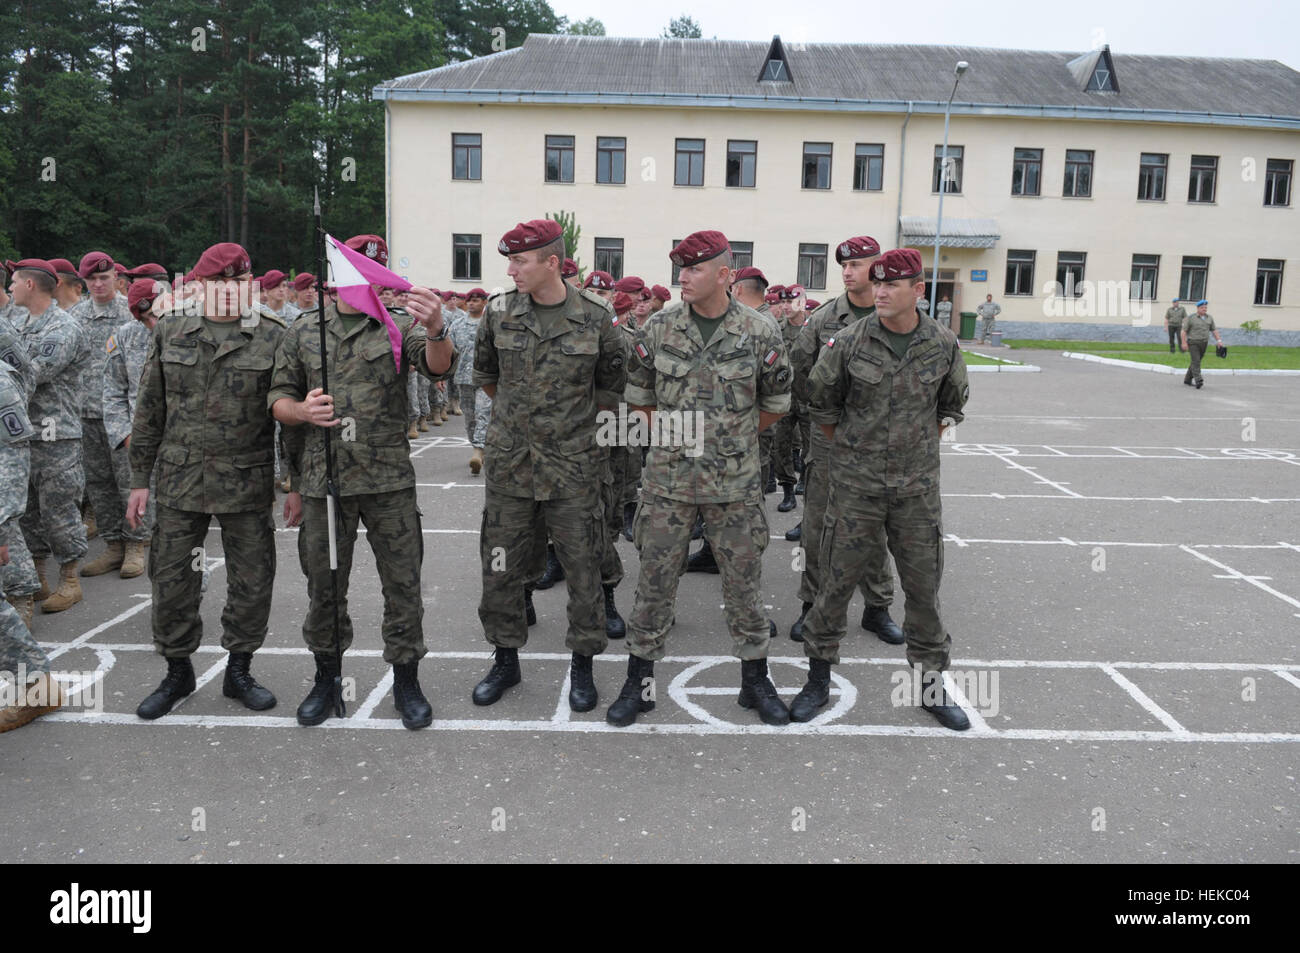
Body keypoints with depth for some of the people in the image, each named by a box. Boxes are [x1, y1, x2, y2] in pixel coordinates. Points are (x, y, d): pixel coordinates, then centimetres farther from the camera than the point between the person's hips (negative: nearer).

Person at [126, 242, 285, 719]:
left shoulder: (273, 336, -2)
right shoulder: (170, 332, 6)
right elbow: (149, 410, 9)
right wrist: (140, 479, 6)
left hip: (248, 483, -2)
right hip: (180, 481, 2)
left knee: (252, 581, 6)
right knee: (172, 580, 7)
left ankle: (239, 670, 26)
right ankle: (177, 672, 28)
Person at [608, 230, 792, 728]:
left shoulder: (760, 332, -5)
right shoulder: (658, 327, -2)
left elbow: (775, 405, 7)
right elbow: (640, 395, 11)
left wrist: (732, 438, 10)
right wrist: (674, 433, 9)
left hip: (735, 484, -1)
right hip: (667, 479, 1)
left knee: (744, 582, 9)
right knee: (654, 580, 6)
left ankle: (756, 682, 26)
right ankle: (639, 682, 21)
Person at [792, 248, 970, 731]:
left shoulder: (943, 345, 0)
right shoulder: (849, 342, -6)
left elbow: (952, 406, 16)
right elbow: (820, 401, 6)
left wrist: (922, 446, 12)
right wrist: (848, 447, 8)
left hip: (917, 488, 2)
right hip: (856, 486, -1)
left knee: (924, 587, 9)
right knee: (836, 583, 4)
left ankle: (932, 685, 27)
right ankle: (818, 681, 20)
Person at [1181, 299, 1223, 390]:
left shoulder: (1209, 318, 8)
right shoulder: (1190, 318, -6)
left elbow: (1214, 330, 10)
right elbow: (1184, 330, -8)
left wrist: (1219, 340, 1)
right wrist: (1184, 343, -15)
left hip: (1204, 344, 5)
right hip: (1193, 343, -5)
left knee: (1195, 362, 11)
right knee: (1196, 361, -14)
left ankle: (1187, 379, 22)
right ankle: (1198, 381, -22)